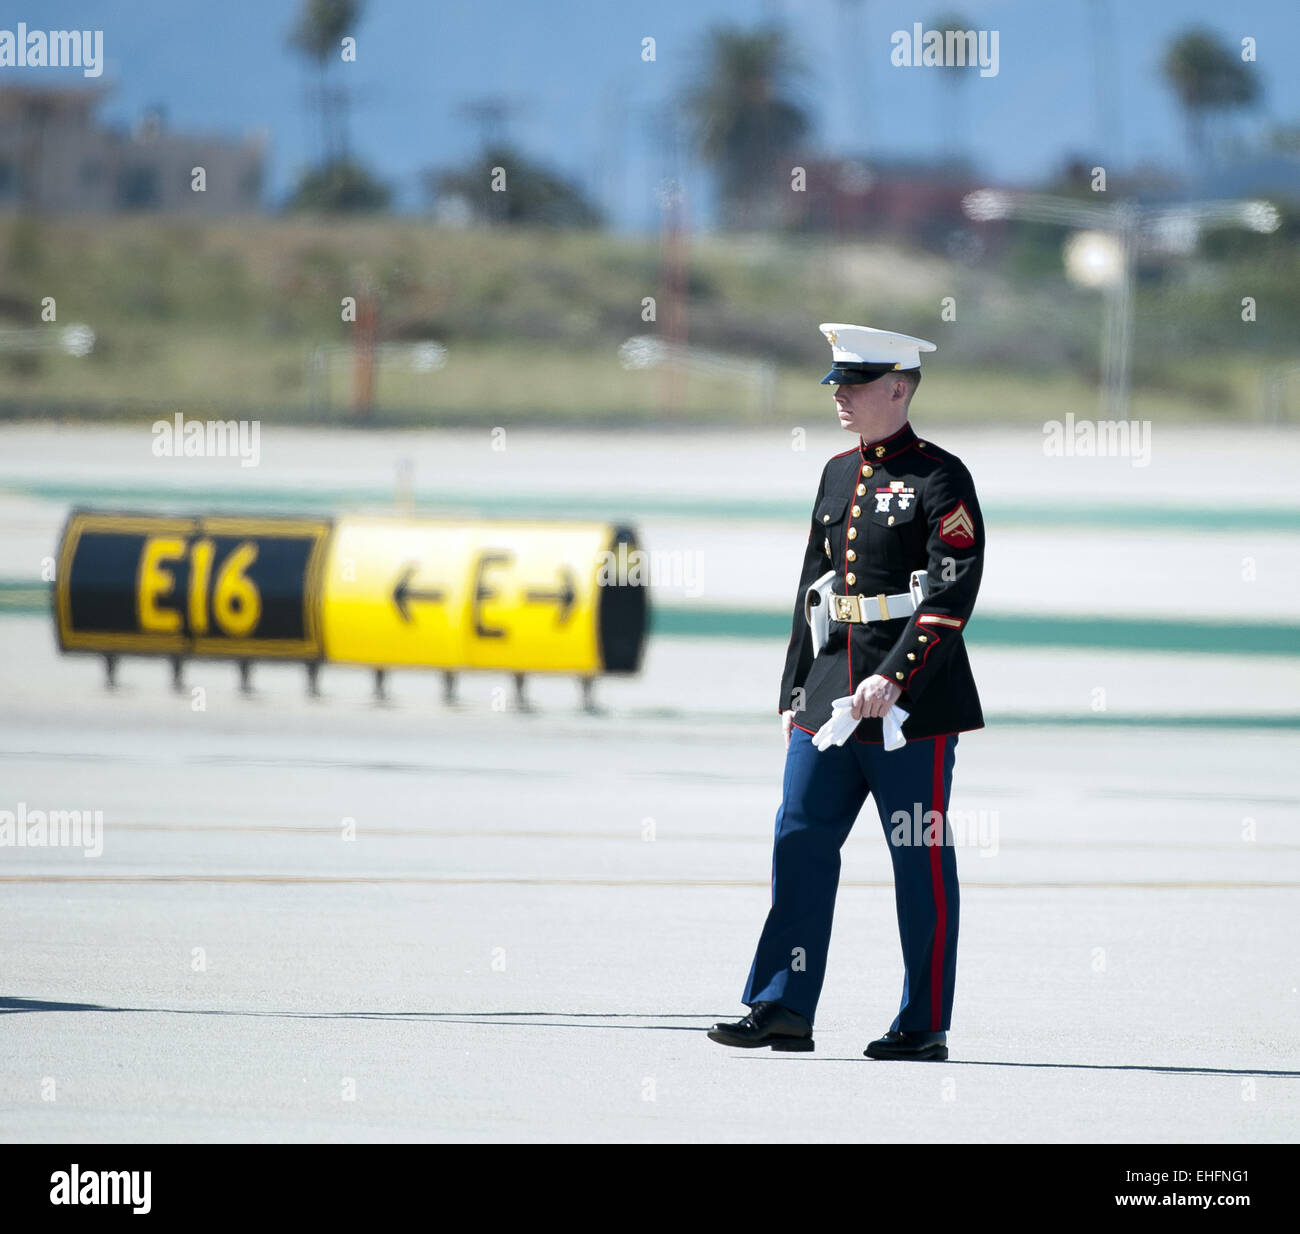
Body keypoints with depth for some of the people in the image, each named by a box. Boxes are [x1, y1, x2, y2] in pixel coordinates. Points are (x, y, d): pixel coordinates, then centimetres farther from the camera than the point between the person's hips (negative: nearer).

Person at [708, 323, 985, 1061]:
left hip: (916, 701, -7)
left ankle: (926, 1026, 5)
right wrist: (796, 692, 16)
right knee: (800, 841, 1)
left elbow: (953, 594, -15)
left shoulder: (940, 478, -8)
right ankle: (784, 1010, 4)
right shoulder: (839, 476, 14)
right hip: (832, 693, 7)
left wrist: (895, 678, -22)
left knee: (922, 862, -1)